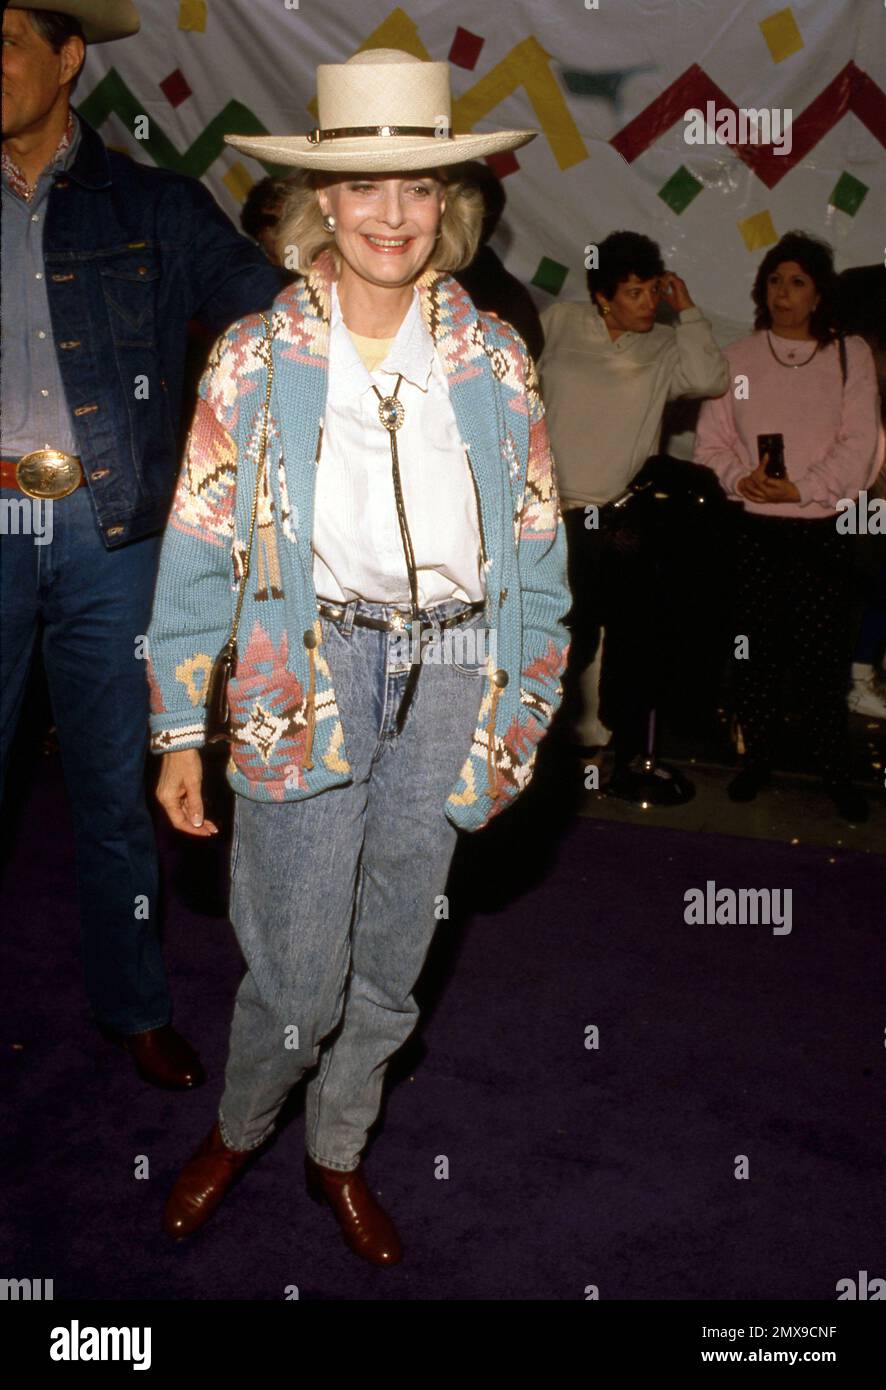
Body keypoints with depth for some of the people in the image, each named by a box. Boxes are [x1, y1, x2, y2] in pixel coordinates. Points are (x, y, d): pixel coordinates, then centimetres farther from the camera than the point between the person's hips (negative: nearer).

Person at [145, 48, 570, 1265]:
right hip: (306, 673, -2)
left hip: (448, 677, 2)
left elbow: (537, 539, 10)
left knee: (390, 965, 12)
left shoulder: (495, 357, 6)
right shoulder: (256, 356, 1)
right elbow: (198, 547, 0)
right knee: (297, 974, -1)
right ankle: (238, 1129, 32)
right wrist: (181, 730, -3)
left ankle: (338, 1151, 38)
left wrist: (526, 704, 7)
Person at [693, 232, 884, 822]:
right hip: (754, 529, 2)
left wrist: (800, 488, -15)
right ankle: (758, 756, 22)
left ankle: (835, 768, 10)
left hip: (824, 529, -2)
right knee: (756, 648, 6)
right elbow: (711, 440, 6)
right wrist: (740, 476, -14)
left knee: (823, 654, -3)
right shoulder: (739, 357, 9)